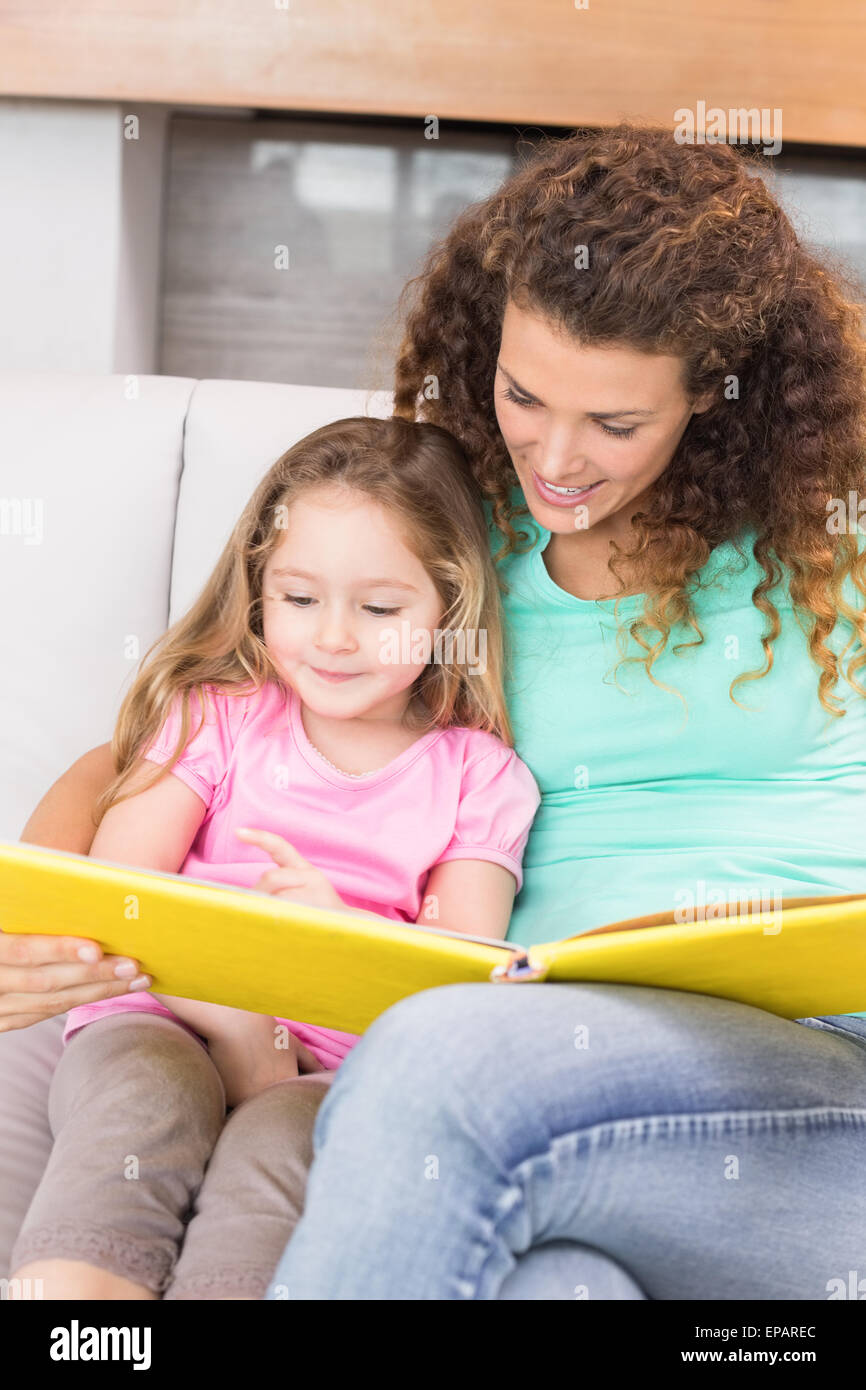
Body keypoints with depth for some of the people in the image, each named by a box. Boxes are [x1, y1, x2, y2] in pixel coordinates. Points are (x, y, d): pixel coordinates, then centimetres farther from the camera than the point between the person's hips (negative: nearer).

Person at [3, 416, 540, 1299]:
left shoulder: (478, 776, 10)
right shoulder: (215, 718, 11)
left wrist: (336, 930, -23)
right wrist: (227, 1014, -19)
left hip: (343, 1057, 0)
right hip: (165, 1015, 1)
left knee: (282, 1144, -32)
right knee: (138, 1102, -32)